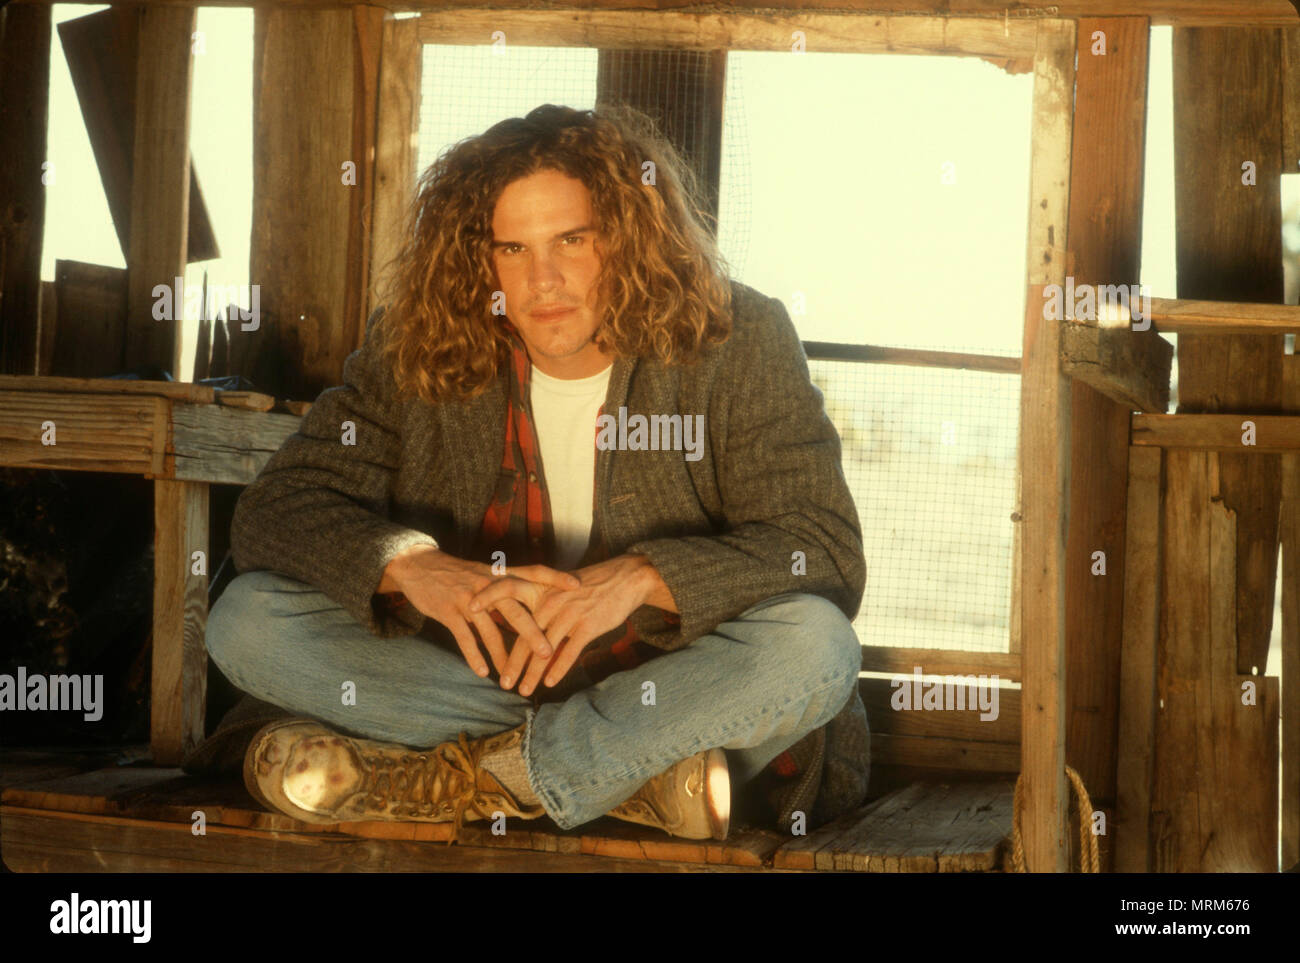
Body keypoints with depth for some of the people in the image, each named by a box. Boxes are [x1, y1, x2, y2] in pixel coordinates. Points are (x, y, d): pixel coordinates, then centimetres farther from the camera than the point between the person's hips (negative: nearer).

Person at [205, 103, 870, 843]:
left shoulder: (738, 344, -9)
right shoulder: (418, 353, -3)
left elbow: (827, 553, -16)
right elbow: (274, 513, -7)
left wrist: (639, 578, -31)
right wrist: (408, 565, -28)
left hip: (672, 690, -2)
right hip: (473, 678, 2)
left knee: (813, 643, -33)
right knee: (247, 620, -17)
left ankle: (449, 783, -21)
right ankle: (634, 770, -20)